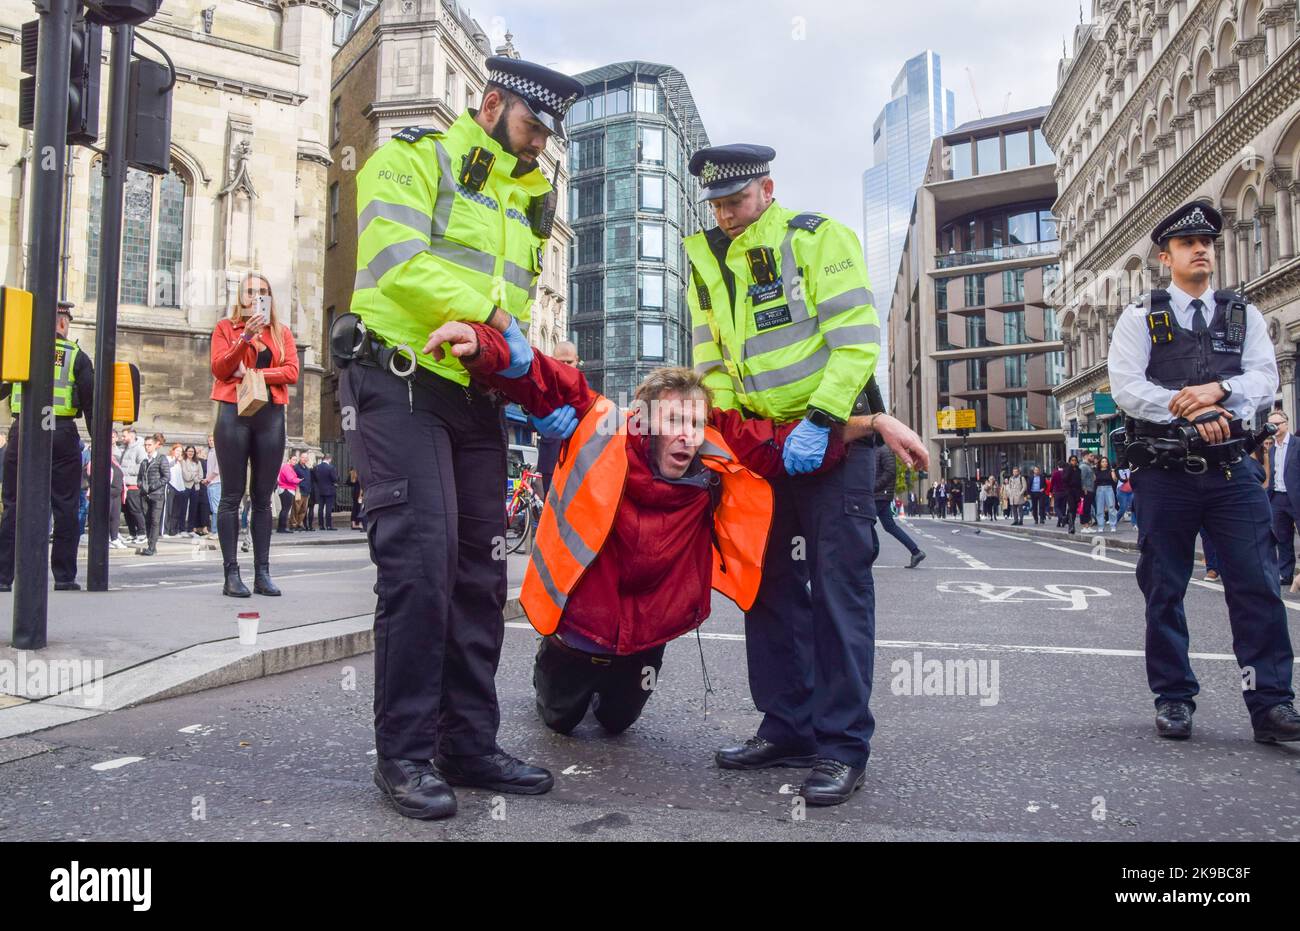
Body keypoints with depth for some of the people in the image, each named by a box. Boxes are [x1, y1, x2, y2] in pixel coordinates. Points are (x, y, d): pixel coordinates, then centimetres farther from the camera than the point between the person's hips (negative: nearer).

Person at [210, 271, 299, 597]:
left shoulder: (282, 332, 16)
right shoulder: (226, 327, 11)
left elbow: (291, 372, 2)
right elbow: (219, 369, -3)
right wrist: (245, 338, -13)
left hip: (271, 415, 2)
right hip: (234, 412, -2)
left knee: (262, 497, 3)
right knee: (232, 496, -3)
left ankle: (262, 572, 5)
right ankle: (231, 573, -2)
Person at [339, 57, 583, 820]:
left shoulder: (526, 200, 22)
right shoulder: (412, 160, 0)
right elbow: (399, 262, -17)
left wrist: (526, 373, 1)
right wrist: (490, 313, -20)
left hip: (478, 398, 7)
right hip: (400, 383, -7)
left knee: (480, 568, 5)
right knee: (421, 561, -13)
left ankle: (469, 743, 14)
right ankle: (405, 753, -1)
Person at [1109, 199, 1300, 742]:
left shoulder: (1244, 316, 14)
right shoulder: (1140, 319, 5)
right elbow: (1126, 387, -7)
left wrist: (1217, 390, -17)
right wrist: (1191, 414, -16)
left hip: (1231, 470, 2)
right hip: (1164, 475, -2)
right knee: (1164, 590, 5)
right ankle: (1173, 699, 16)